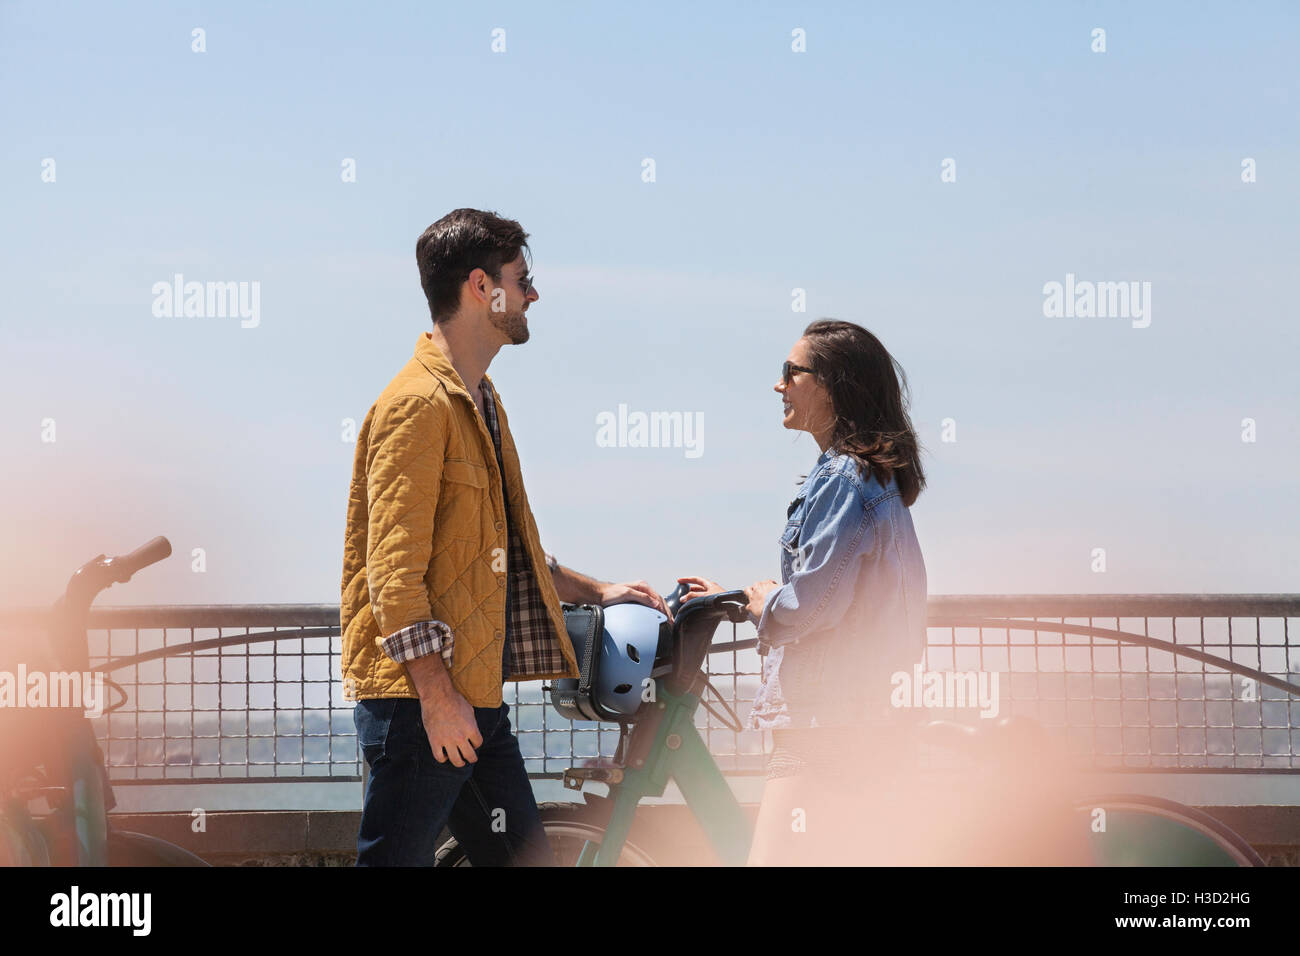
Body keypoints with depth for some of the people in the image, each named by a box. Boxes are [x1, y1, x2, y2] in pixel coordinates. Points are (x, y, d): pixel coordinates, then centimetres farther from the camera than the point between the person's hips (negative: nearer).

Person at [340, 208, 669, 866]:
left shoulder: (480, 402, 19)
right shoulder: (419, 404, -14)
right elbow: (394, 566, -20)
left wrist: (595, 591, 29)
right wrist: (437, 695, -22)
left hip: (475, 692, 10)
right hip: (418, 696, -10)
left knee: (523, 856, 10)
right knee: (395, 858, -7)